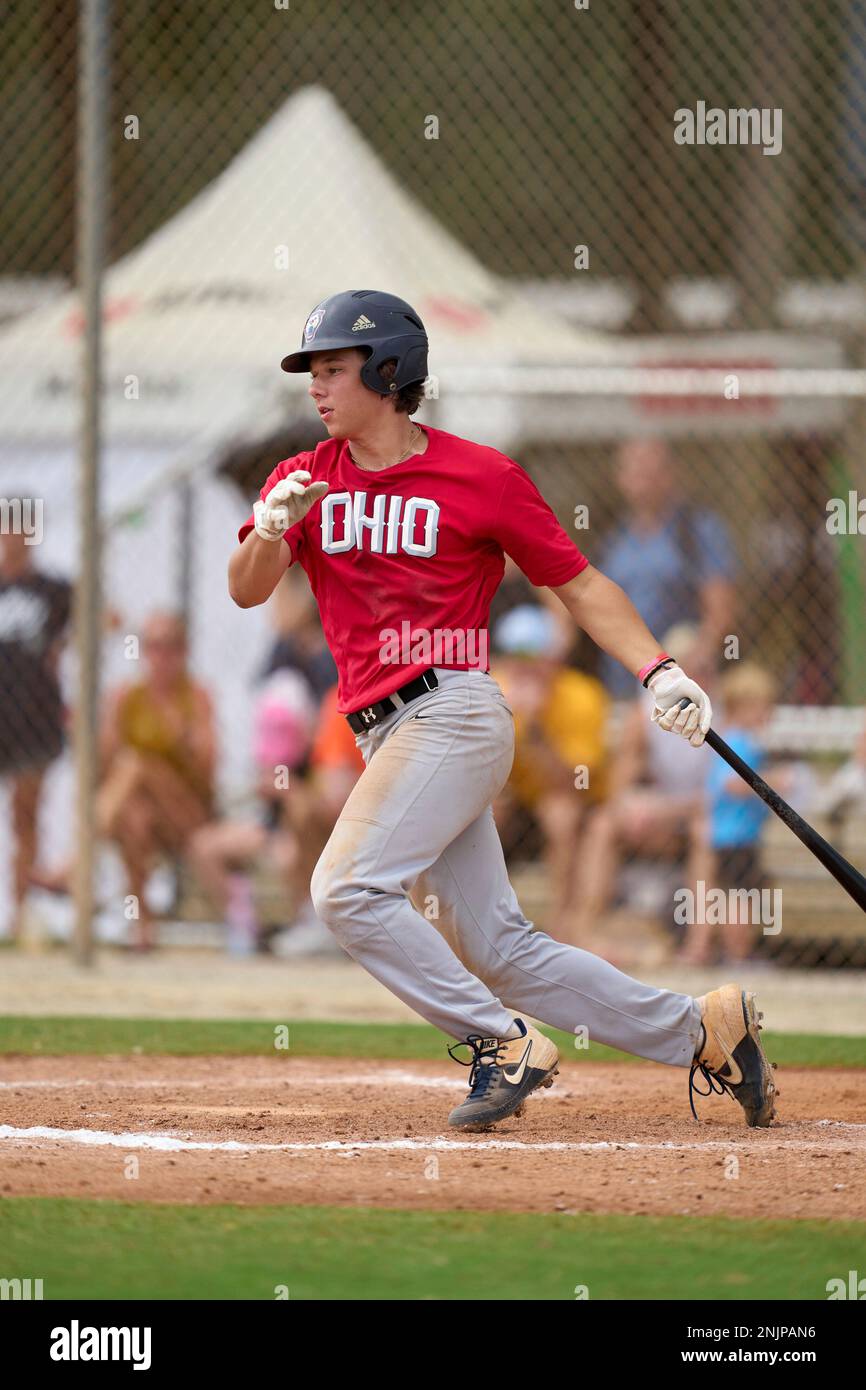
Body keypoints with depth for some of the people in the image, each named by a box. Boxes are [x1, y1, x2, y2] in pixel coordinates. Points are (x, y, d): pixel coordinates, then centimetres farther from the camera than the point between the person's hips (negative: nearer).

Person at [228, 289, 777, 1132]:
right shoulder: (305, 480, 10)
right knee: (498, 950, 4)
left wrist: (658, 673, -10)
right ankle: (703, 1032, 13)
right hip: (388, 737, 6)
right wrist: (271, 531, -24)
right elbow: (246, 590, -2)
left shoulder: (482, 478, -3)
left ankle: (502, 1043, -13)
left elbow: (579, 585, 2)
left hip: (452, 712, -6)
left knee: (348, 888, -22)